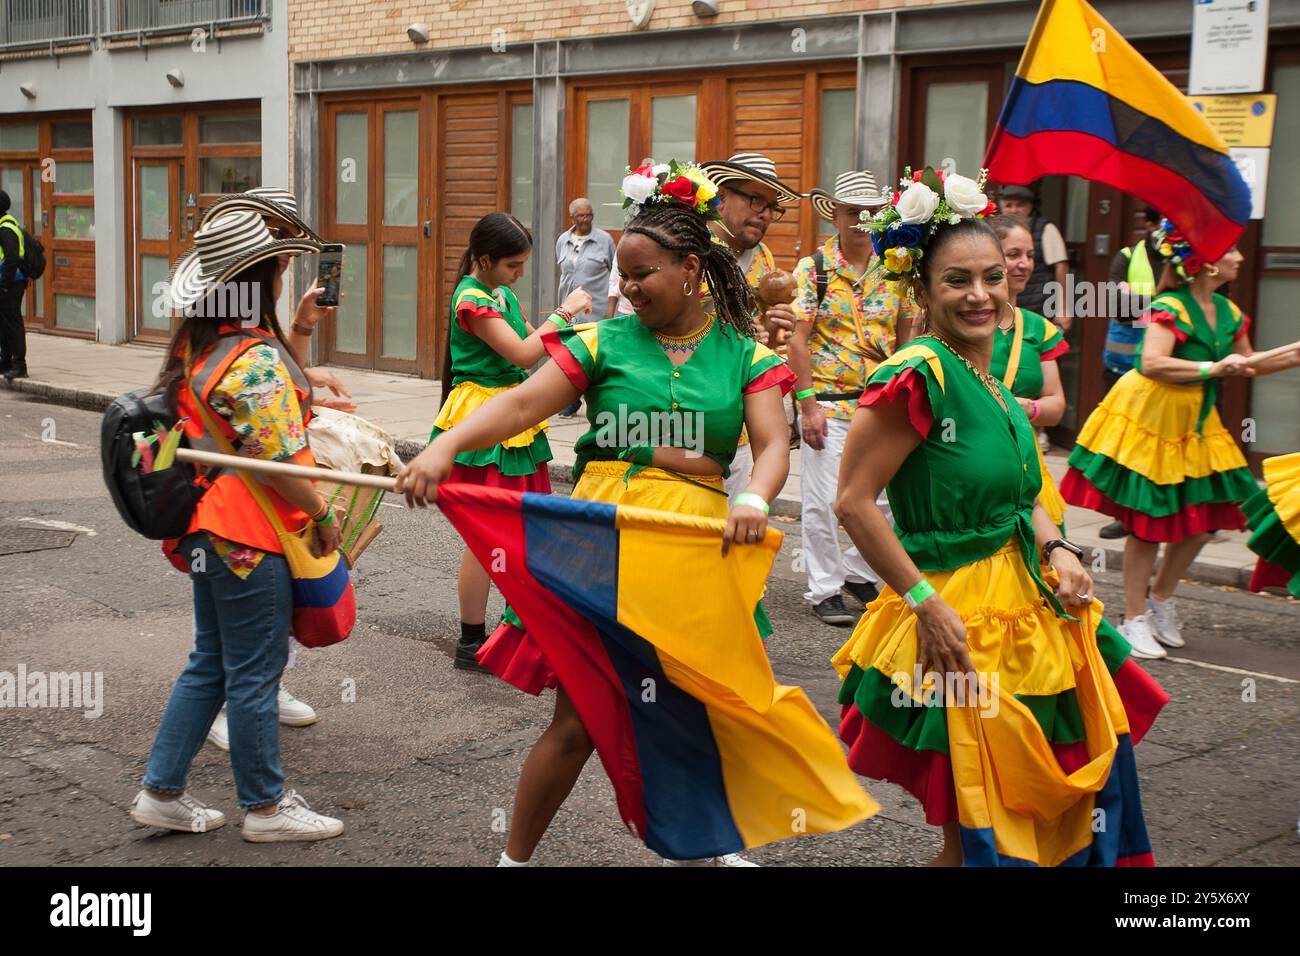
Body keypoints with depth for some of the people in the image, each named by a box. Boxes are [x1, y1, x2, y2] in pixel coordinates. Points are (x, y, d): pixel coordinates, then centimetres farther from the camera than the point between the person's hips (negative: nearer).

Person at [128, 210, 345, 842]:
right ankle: (265, 807, 17)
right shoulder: (257, 360, -21)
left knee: (210, 664, 19)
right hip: (251, 537, -9)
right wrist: (324, 514, -9)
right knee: (254, 673, 3)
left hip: (205, 525, 9)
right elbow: (282, 462, -21)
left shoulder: (193, 347, 8)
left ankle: (162, 791, 24)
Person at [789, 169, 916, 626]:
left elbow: (906, 339, 13)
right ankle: (825, 589, 13)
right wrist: (808, 405, -12)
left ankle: (858, 572, 28)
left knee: (886, 497, 5)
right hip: (827, 402, -4)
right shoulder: (813, 268, -2)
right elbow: (799, 340, -6)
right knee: (823, 501, -1)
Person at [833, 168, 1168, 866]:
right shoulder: (919, 375, -18)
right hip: (957, 625, -8)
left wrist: (1056, 549, 0)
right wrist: (925, 604, -20)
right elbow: (853, 501, -20)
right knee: (980, 831, 5)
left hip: (1027, 609, 8)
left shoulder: (992, 383, 8)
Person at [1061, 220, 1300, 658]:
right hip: (1149, 419, -8)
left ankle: (1160, 598, 28)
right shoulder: (1170, 308, -18)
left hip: (1195, 424, 8)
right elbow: (1152, 363, -30)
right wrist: (1212, 368, -29)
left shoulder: (1227, 311, 8)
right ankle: (1135, 620, 9)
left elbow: (1246, 362, 22)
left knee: (1202, 518, 8)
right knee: (1147, 525, -2)